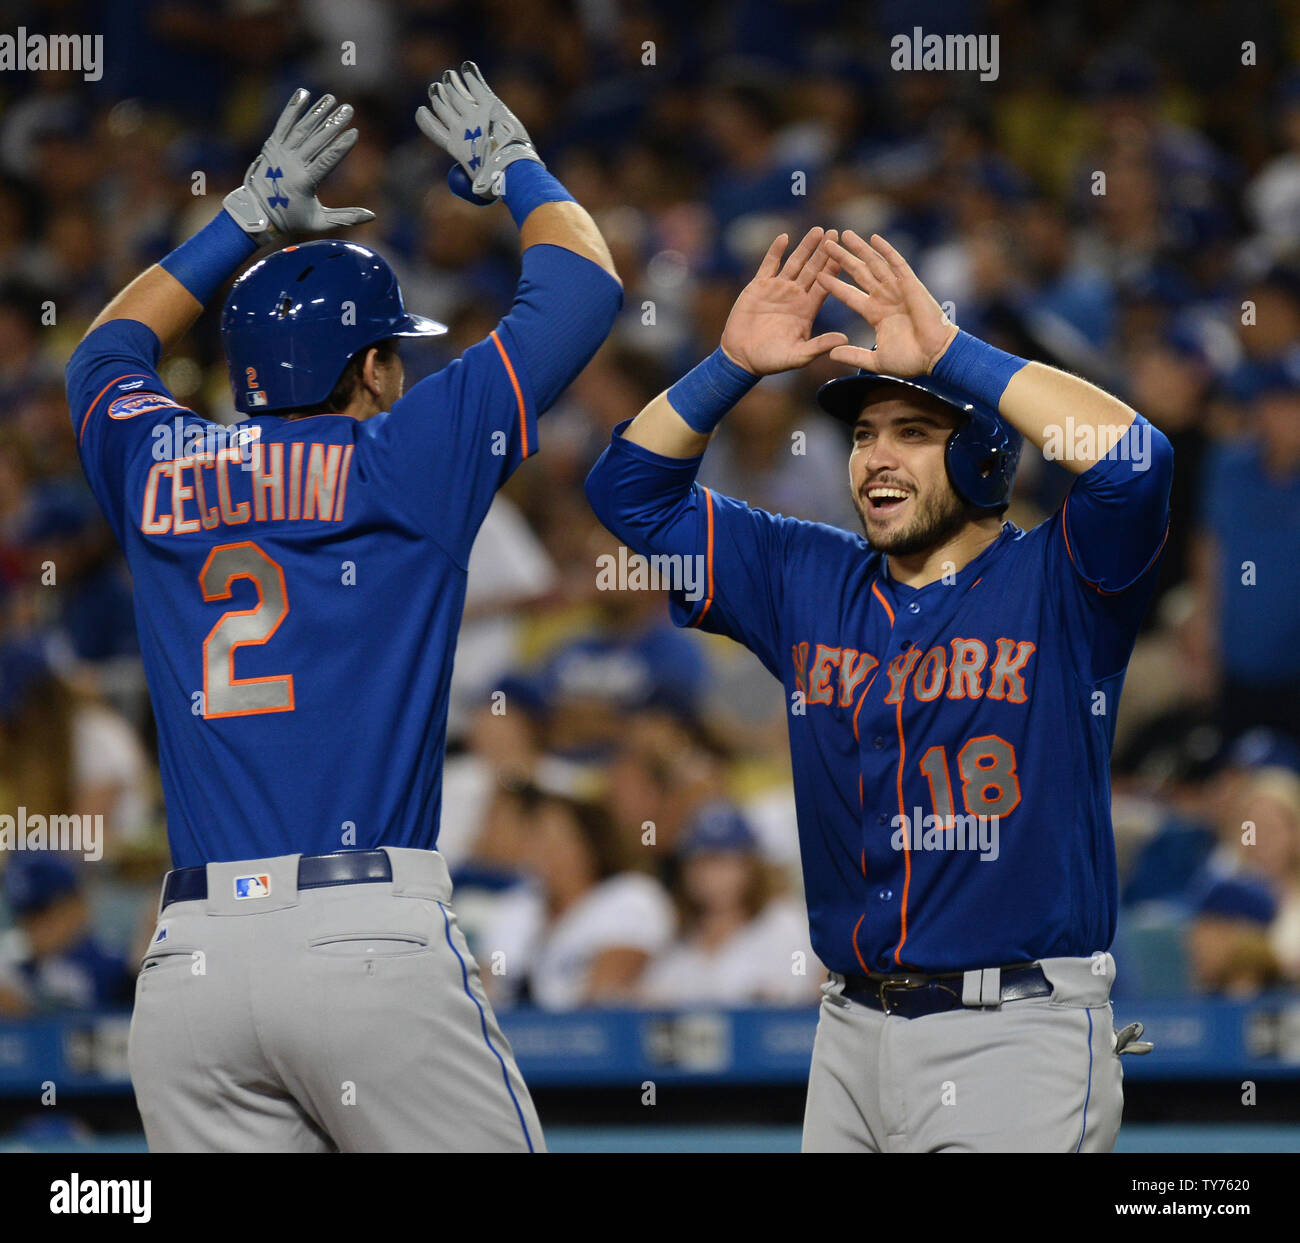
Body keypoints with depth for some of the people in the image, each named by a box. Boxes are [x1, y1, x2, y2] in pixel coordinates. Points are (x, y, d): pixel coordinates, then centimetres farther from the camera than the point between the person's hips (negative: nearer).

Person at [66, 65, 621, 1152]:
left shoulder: (156, 471, 15)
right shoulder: (409, 457, 4)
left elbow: (107, 350, 40)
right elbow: (584, 281, 13)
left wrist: (250, 217, 43)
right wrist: (509, 166, 30)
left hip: (189, 963, 4)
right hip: (370, 940, -4)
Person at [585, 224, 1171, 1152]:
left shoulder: (1053, 585, -3)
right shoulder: (811, 581, 14)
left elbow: (1132, 459, -23)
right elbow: (635, 488, 17)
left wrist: (948, 352, -19)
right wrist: (734, 365, 1)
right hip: (855, 1031, 6)